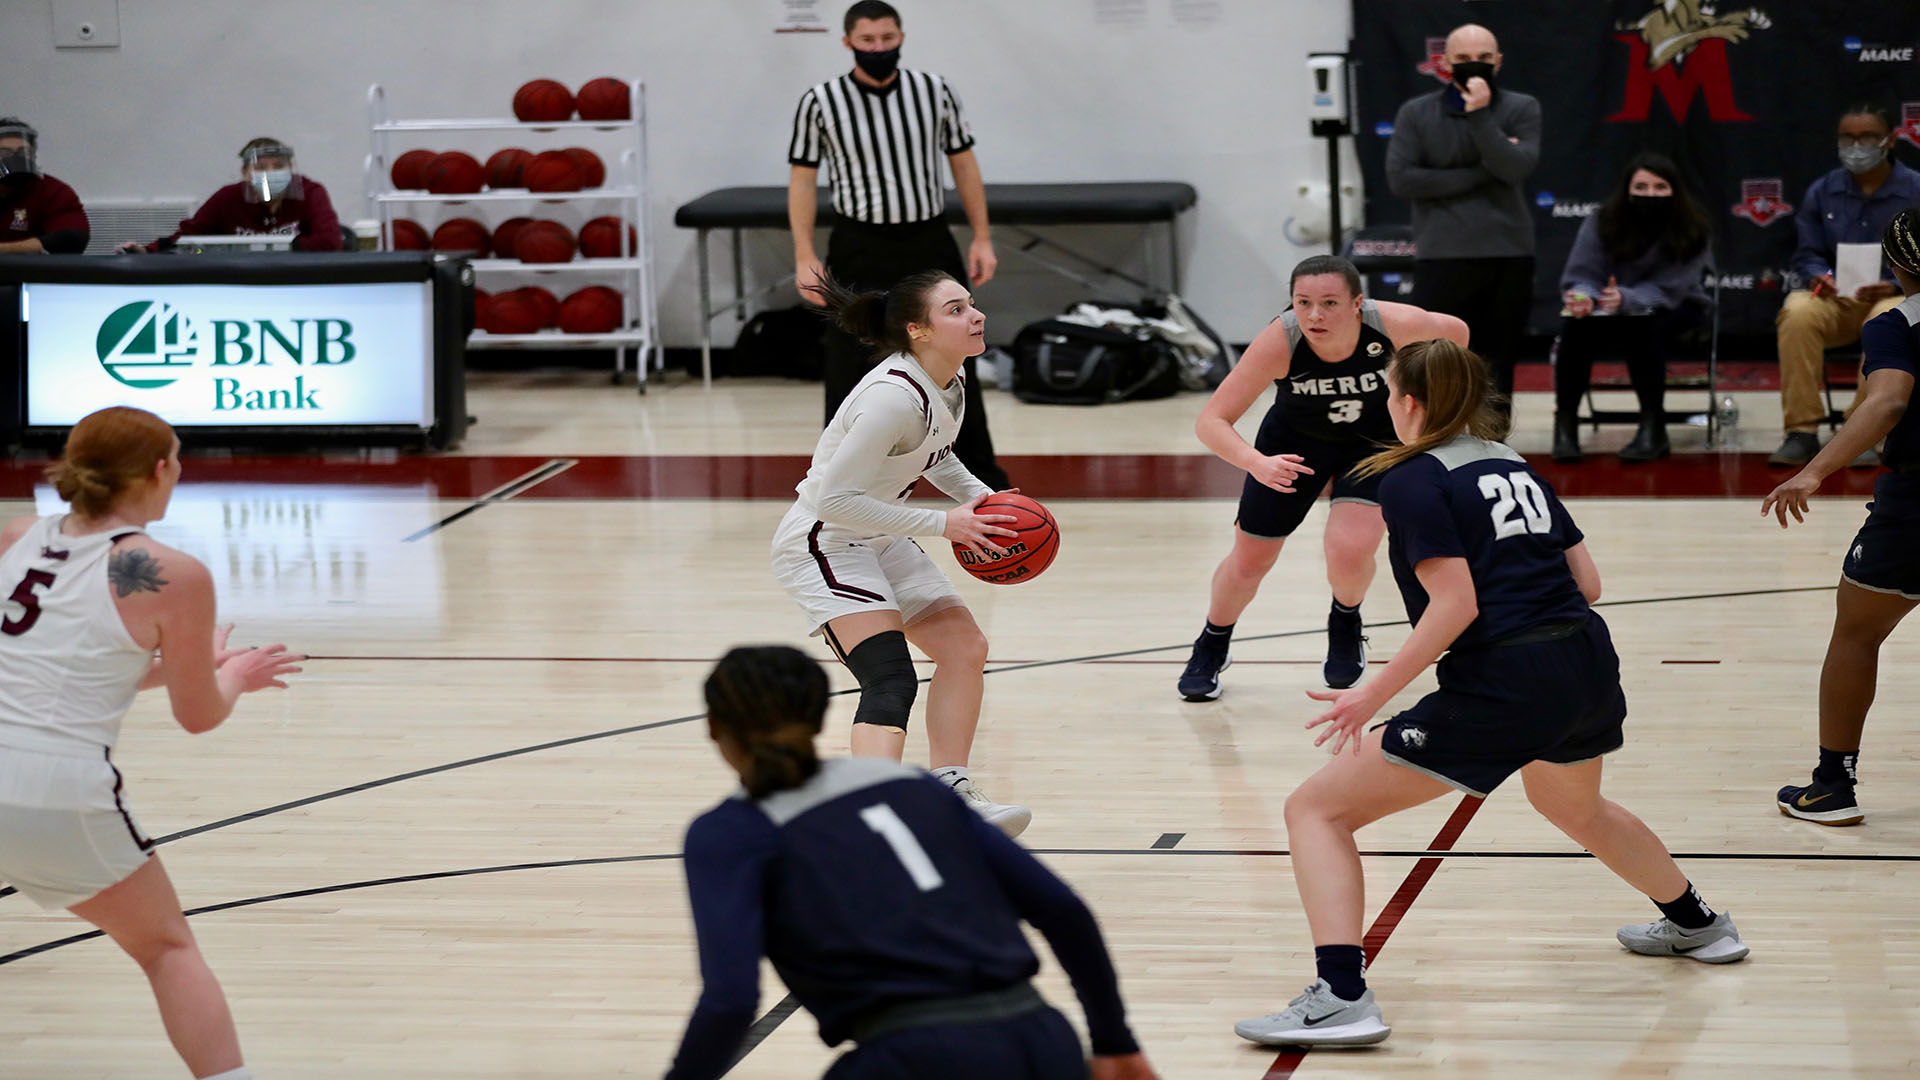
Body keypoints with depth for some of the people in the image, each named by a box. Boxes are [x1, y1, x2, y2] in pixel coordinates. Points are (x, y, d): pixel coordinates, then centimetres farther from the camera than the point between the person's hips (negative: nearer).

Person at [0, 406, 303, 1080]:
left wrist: (179, 665, 33)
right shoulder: (173, 577, -2)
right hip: (61, 796, -4)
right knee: (169, 950, 17)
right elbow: (199, 716, 9)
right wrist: (231, 677, 31)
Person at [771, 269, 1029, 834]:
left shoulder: (951, 382, 0)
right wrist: (942, 524, -24)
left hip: (878, 540, 10)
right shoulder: (893, 396, -28)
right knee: (890, 681, -23)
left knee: (965, 648, 11)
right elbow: (835, 499, -28)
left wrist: (976, 495, 4)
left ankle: (949, 794, 22)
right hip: (822, 542, -10)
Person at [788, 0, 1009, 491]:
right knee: (850, 372, 0)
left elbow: (963, 163, 6)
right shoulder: (820, 103, -7)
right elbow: (802, 179, -1)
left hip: (930, 243, 2)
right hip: (859, 249, -2)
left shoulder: (934, 91, -2)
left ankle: (980, 473, 23)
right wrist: (805, 258, -7)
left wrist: (982, 238, 3)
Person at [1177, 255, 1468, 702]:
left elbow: (1455, 332, -11)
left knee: (1350, 552, -20)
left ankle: (1346, 627, 16)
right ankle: (1211, 648, 39)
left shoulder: (1392, 324, -34)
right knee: (1248, 562, 8)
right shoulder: (1279, 342, -37)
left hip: (1375, 439, 0)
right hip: (1295, 441, 0)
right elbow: (1210, 421, -36)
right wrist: (1256, 463, -53)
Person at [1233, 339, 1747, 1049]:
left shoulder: (1411, 479, -4)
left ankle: (1342, 998, -16)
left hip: (1501, 690, -8)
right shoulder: (1512, 465, 17)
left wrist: (1373, 695, -12)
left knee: (1316, 808, -1)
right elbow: (1587, 582, 15)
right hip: (1589, 667, 8)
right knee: (1574, 807, 41)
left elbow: (1455, 603, -15)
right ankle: (1696, 925, 58)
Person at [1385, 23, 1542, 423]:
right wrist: (1480, 173, -9)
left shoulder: (1521, 110, 4)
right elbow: (1401, 179, -8)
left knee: (1498, 365, 8)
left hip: (1508, 258, 1)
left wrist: (1480, 116, -16)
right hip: (1441, 258, -1)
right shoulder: (1416, 114, 4)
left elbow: (1516, 169, -10)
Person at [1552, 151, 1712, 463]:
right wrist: (1582, 297, -41)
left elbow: (1666, 291, -23)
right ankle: (1565, 424, -23)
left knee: (1645, 327, -37)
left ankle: (1653, 430, -31)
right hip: (1610, 310, 2)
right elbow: (1580, 276, -15)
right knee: (1575, 326, -30)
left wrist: (1626, 299, -44)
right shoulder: (1601, 223, -12)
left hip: (1671, 312, -2)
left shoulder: (1690, 230, -16)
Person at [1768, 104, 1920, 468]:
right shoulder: (1822, 192, 10)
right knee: (1797, 314, -33)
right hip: (1834, 299, 2)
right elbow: (1807, 255, 11)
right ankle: (1802, 432, -29)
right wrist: (1818, 276, -13)